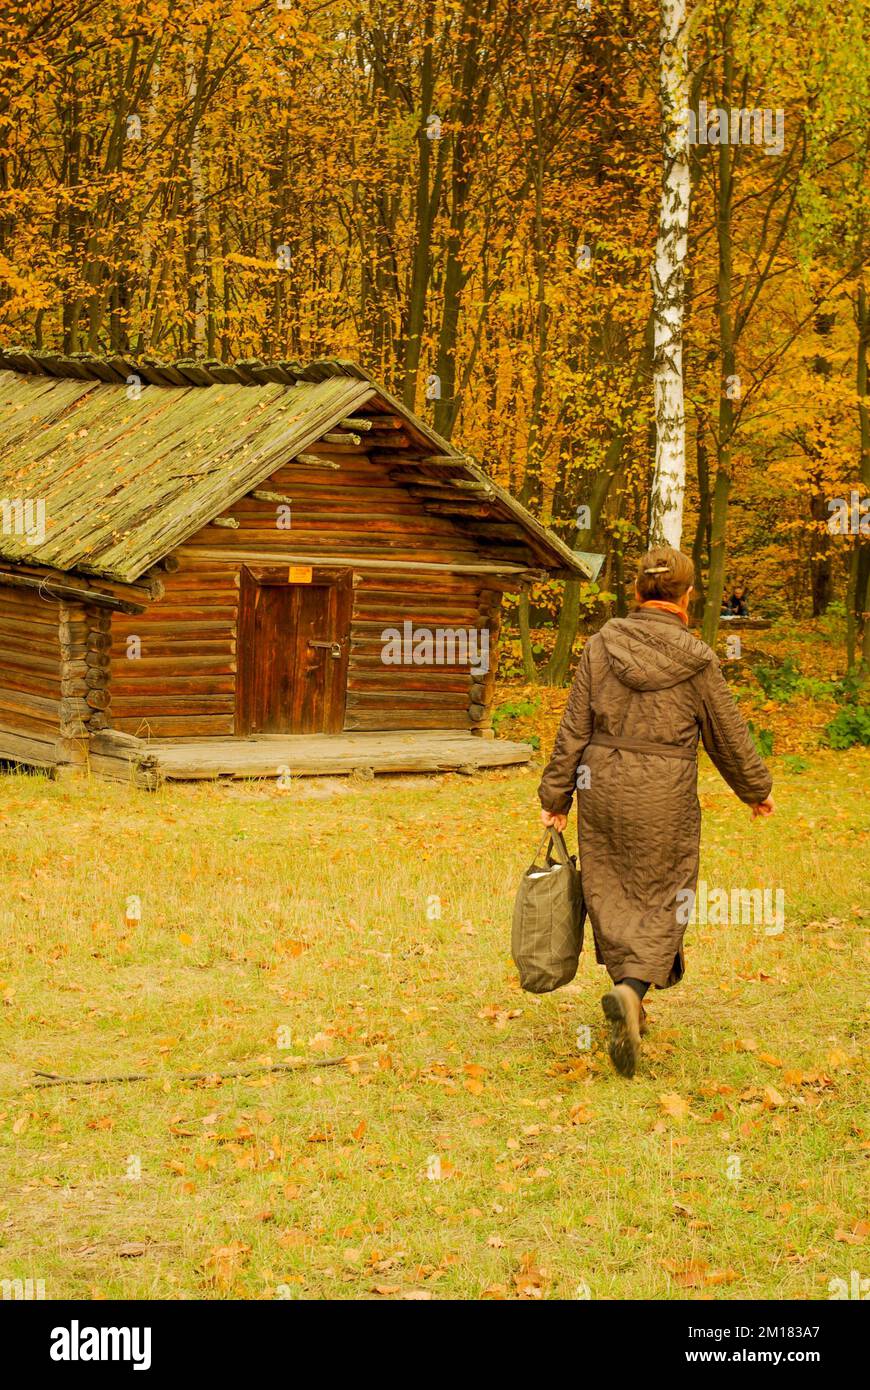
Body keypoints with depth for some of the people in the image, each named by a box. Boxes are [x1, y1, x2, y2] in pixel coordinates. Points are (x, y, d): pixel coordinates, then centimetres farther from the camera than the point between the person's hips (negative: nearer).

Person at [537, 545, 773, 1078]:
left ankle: (630, 994, 25)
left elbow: (573, 731, -1)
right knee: (659, 897, 6)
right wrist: (756, 789, 17)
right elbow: (730, 738, 1)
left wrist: (556, 795, 8)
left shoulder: (601, 647, -3)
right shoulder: (697, 662, -9)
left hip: (603, 788, 3)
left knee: (610, 892, 15)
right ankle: (632, 988, -17)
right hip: (665, 796, -3)